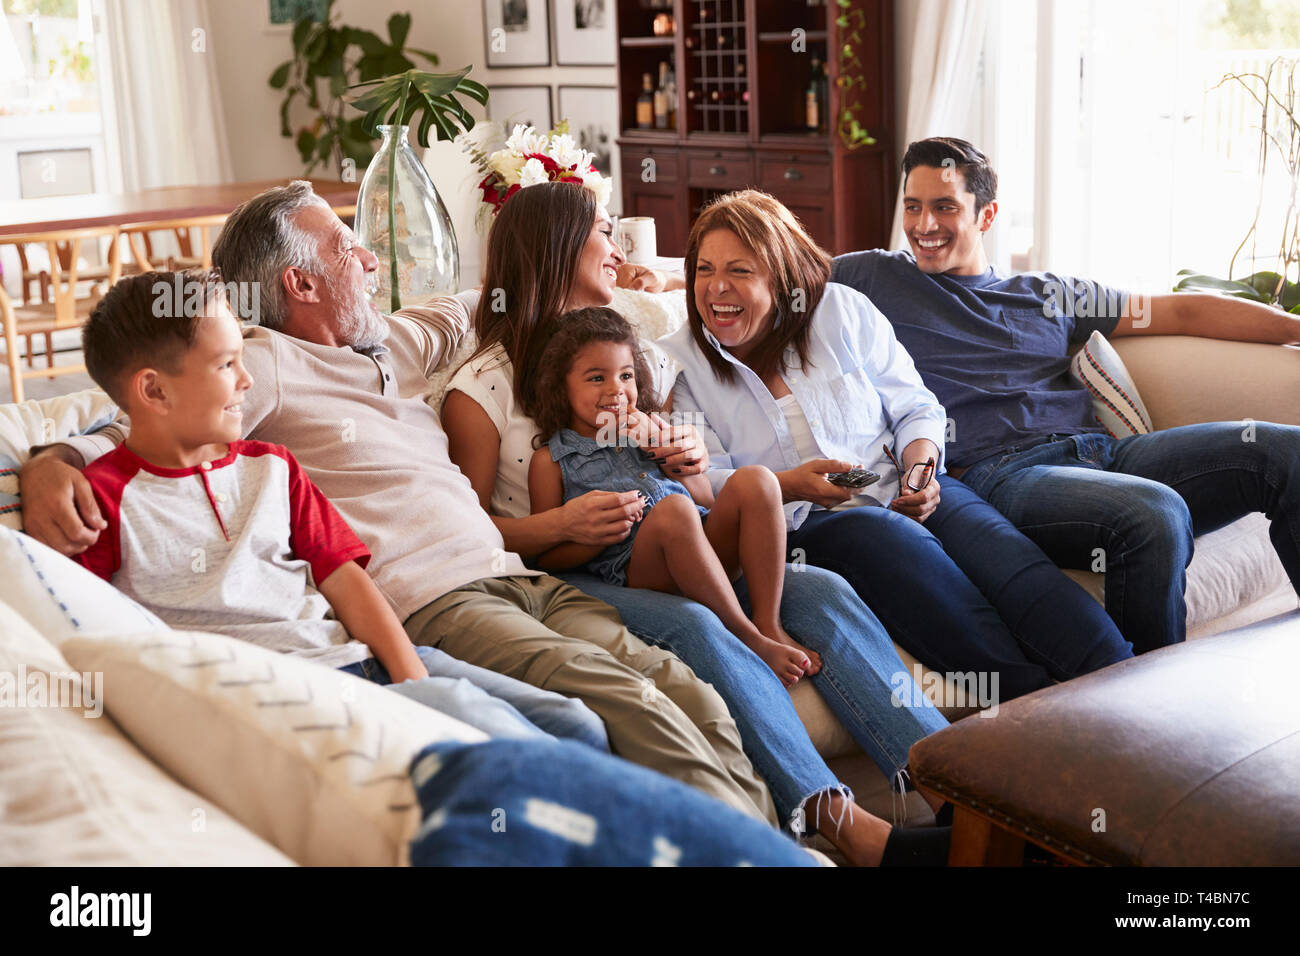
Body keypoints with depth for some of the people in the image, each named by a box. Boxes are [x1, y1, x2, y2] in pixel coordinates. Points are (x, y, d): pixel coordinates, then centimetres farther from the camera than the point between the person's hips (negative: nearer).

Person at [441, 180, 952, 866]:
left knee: (821, 591, -19)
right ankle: (838, 821, -41)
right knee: (695, 625, -35)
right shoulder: (482, 386, 1)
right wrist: (562, 525, -22)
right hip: (560, 577, -6)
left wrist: (691, 465, 2)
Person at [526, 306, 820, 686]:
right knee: (673, 509, -35)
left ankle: (770, 624, -22)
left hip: (710, 547, 5)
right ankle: (750, 639, -28)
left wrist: (666, 449, 4)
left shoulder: (651, 428, 24)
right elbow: (546, 557, 4)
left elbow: (707, 501, 19)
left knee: (755, 481, -18)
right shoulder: (551, 460, 10)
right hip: (634, 566, -5)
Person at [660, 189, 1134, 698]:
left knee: (1005, 551, -24)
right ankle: (1031, 696, -35)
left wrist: (920, 466, -7)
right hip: (803, 525, -3)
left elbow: (916, 409, 13)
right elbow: (704, 479, 1)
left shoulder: (843, 311, 10)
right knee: (893, 539, -33)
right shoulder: (681, 363, 6)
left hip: (901, 490, 3)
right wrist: (786, 486, -16)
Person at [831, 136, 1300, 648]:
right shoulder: (873, 278, 16)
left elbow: (1180, 311, 24)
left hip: (1101, 451, 6)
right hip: (998, 471, -5)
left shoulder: (1048, 293, 24)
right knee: (1156, 514, -36)